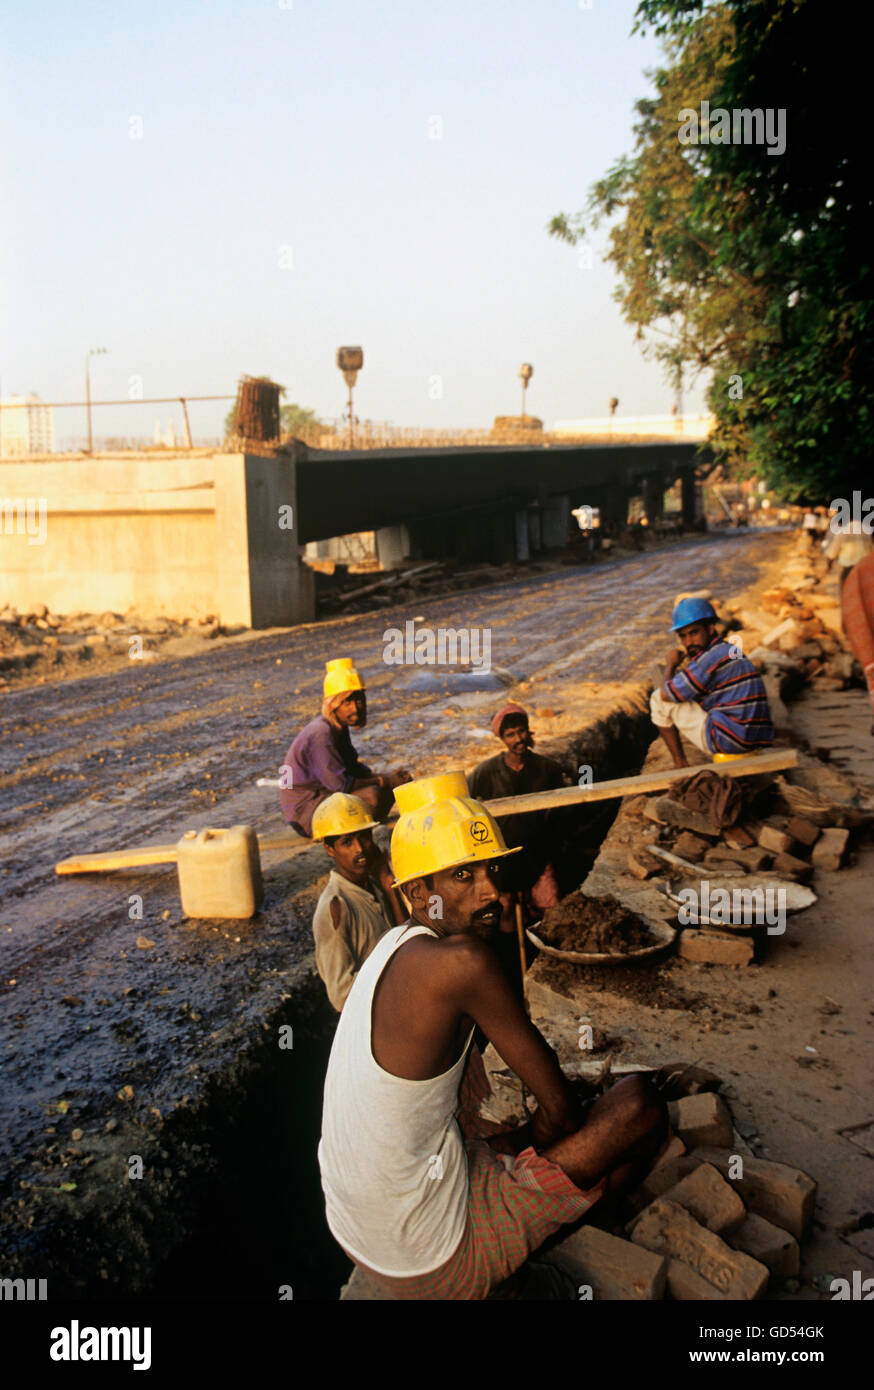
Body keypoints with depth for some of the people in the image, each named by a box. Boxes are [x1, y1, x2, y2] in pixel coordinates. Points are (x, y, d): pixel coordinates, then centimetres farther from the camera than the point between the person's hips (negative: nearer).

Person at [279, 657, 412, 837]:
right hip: (306, 813, -10)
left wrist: (390, 776, -3)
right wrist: (383, 781, -16)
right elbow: (340, 784, -26)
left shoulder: (339, 728, 7)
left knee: (392, 785, 6)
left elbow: (354, 768, 14)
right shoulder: (320, 734, -24)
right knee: (371, 796, -30)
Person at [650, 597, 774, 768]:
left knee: (658, 699, 1)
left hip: (729, 740, -10)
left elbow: (666, 694, -7)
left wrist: (670, 666, 9)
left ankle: (680, 765, 9)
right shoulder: (733, 652, 18)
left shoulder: (712, 657, -13)